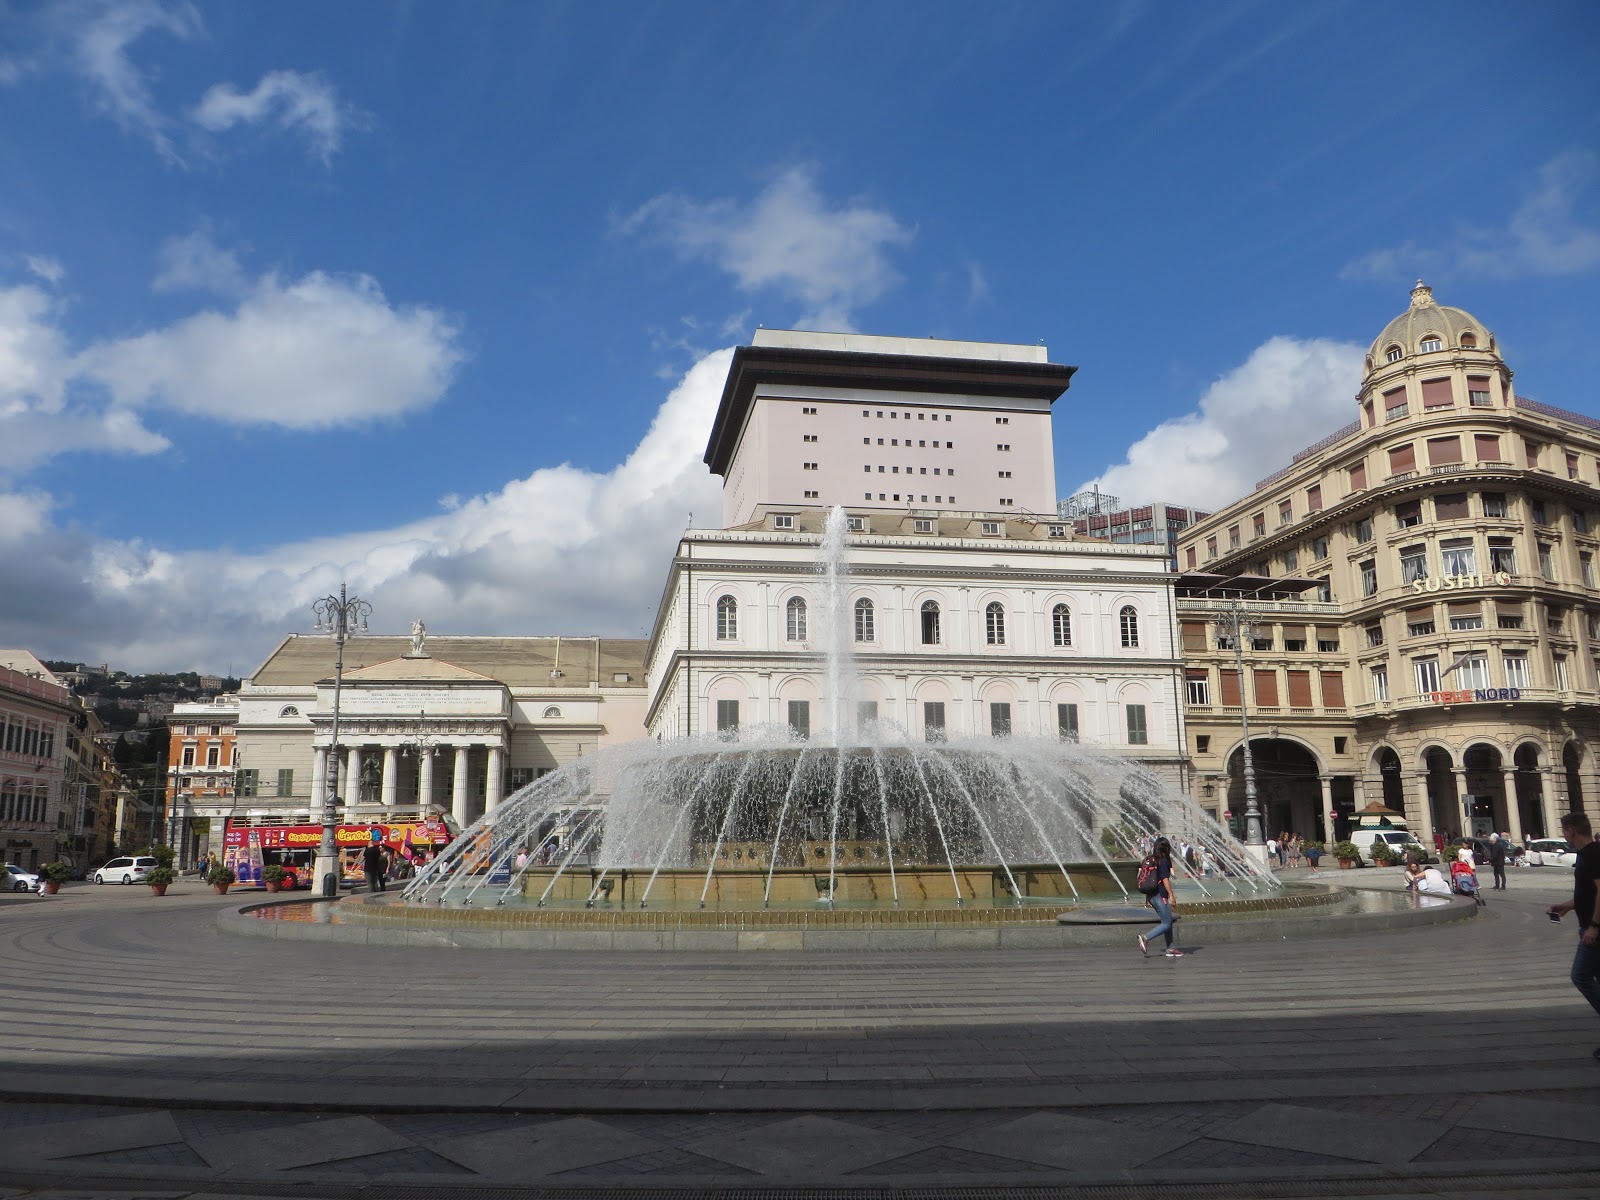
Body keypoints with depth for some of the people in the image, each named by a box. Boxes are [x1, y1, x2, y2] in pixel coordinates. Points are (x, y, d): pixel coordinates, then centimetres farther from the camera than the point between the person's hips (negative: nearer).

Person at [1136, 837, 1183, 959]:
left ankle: (1170, 948, 17)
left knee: (1168, 921, 15)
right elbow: (1165, 879, -17)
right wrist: (1171, 896, -13)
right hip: (1160, 896, -9)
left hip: (1152, 895, 9)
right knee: (1166, 924, -3)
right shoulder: (1164, 861, -12)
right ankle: (1146, 938, -14)